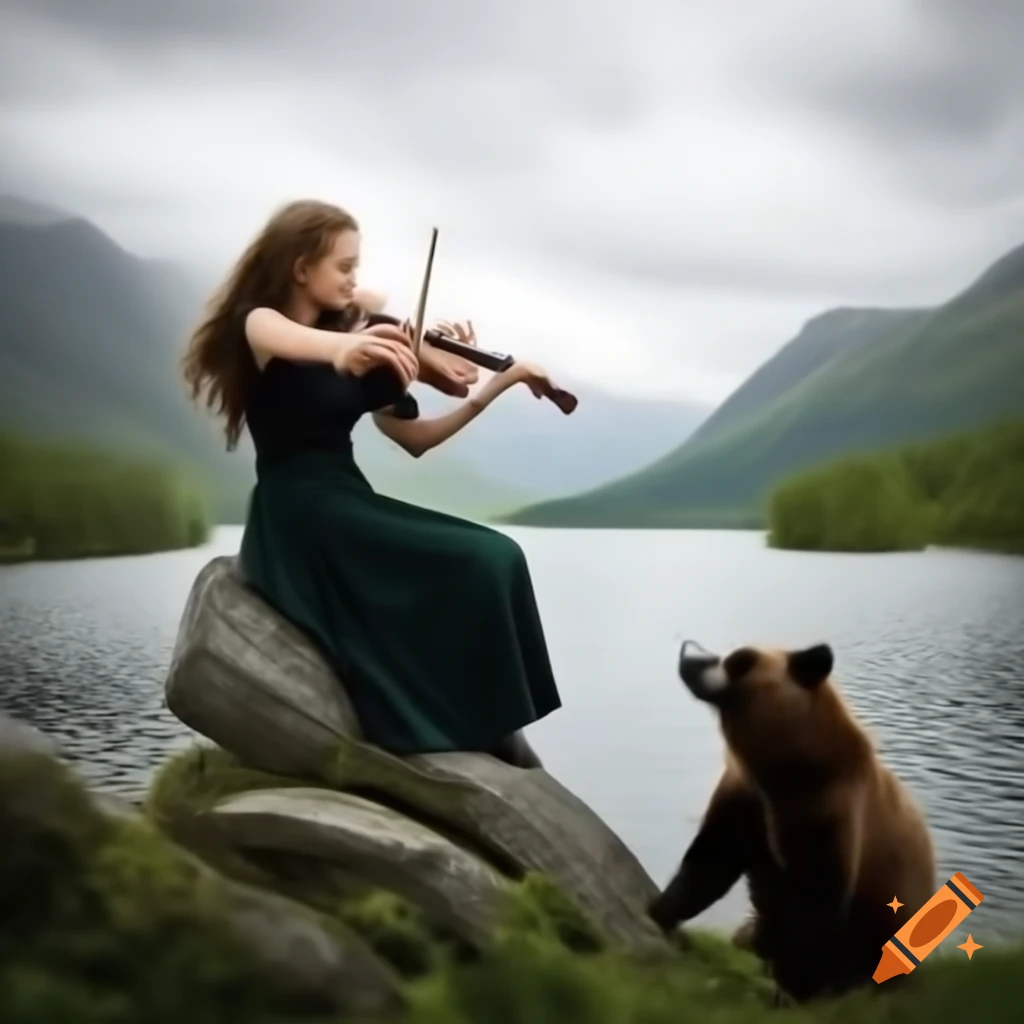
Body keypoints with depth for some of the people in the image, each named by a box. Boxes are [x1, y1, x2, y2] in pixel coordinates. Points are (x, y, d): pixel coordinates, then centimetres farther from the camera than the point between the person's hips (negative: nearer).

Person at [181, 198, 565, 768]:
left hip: (352, 505, 7)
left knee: (497, 559, -11)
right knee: (479, 567, -18)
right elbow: (300, 344, -32)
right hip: (300, 517, -7)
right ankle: (487, 727, -3)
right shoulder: (260, 324, -5)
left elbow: (413, 439, 13)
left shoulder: (352, 348, 15)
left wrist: (493, 389, 5)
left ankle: (486, 723, -4)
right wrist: (347, 345, -54)